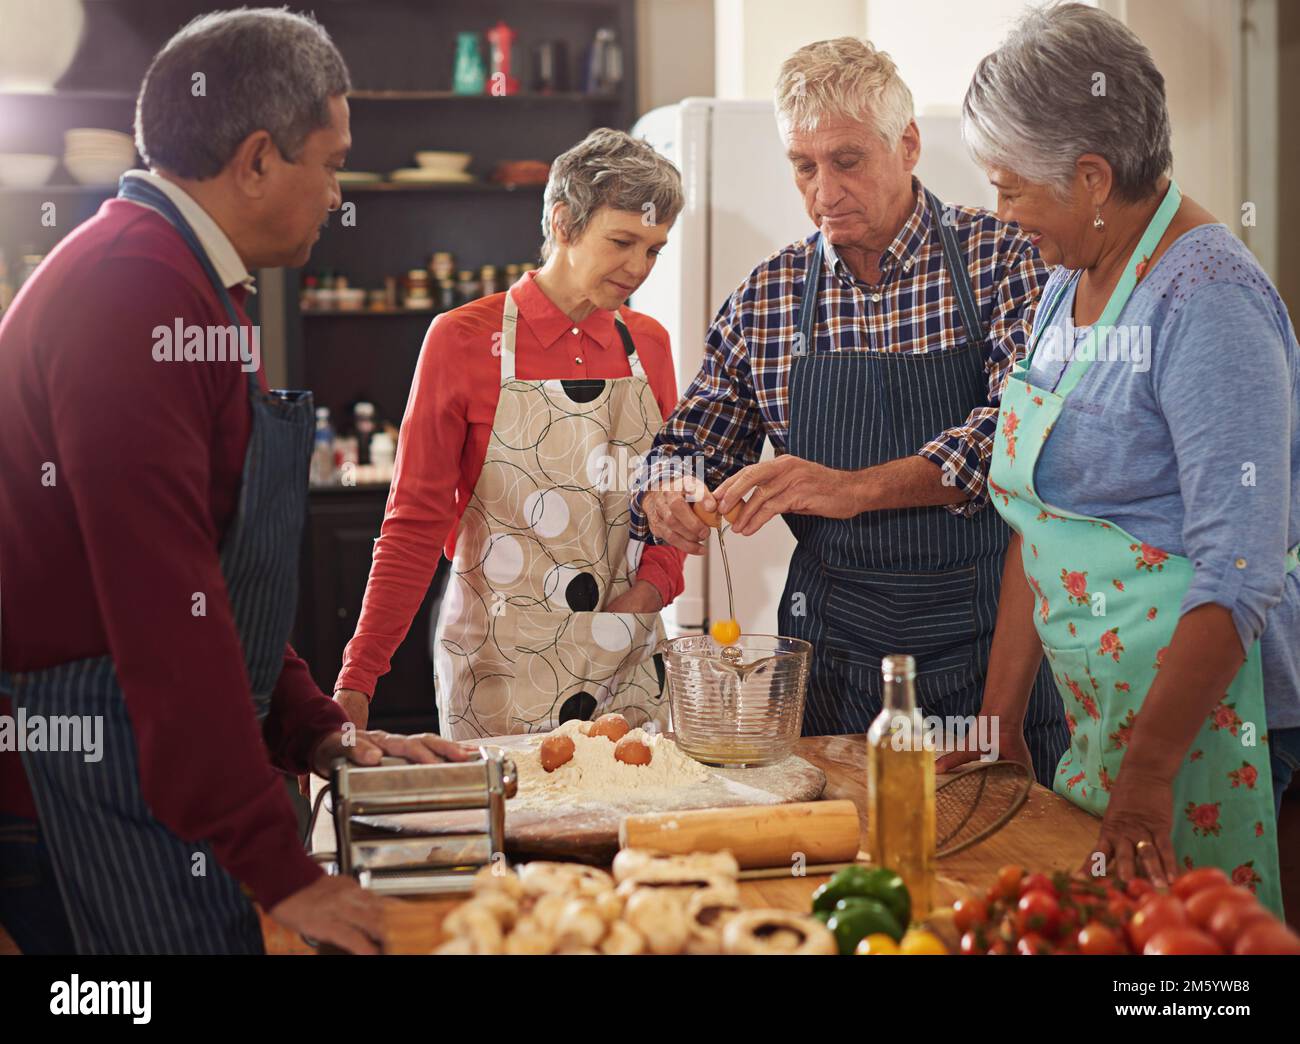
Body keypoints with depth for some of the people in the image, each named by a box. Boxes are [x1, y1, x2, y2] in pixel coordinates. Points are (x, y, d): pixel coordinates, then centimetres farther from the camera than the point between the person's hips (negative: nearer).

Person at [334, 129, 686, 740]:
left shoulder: (648, 344, 7)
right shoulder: (462, 340, -5)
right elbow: (415, 523, -6)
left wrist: (652, 584, -5)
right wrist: (355, 685, -13)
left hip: (626, 663, 4)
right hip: (497, 668, -3)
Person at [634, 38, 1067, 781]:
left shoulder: (1000, 258, -5)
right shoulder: (764, 299, 5)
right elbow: (695, 442, 13)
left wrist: (856, 487, -29)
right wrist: (668, 489, -11)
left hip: (992, 636, -2)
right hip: (834, 644, 2)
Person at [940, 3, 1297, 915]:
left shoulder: (1208, 300, -19)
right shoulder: (1072, 280, 10)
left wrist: (1149, 775, -25)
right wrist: (998, 719, 11)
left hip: (1199, 710, -8)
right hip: (1095, 712, 8)